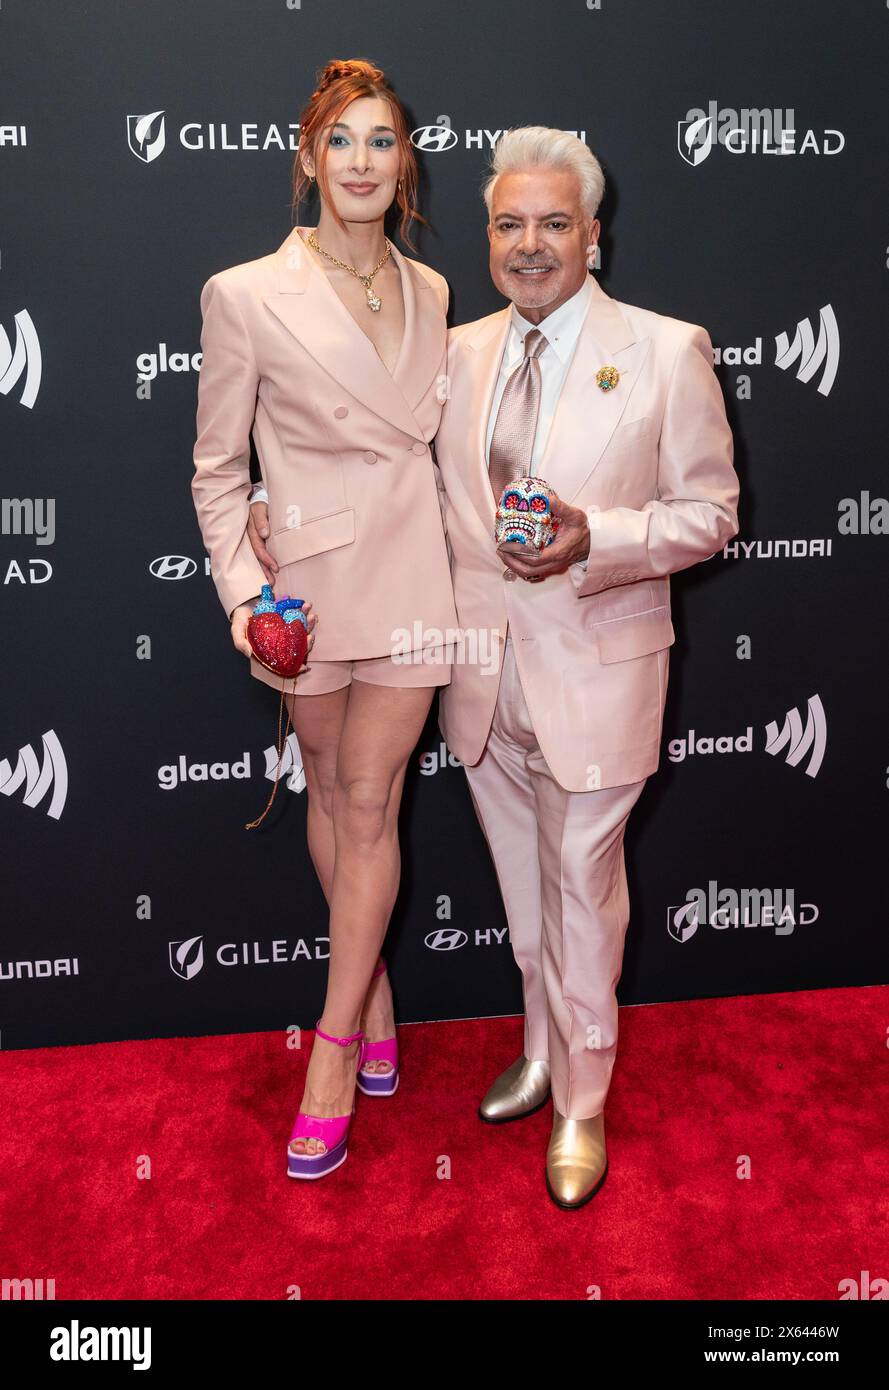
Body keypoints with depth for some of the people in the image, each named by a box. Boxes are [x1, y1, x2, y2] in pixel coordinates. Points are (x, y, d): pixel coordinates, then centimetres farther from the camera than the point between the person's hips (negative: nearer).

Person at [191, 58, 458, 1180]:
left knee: (369, 802, 2)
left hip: (411, 571, 2)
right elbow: (216, 471, -2)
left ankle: (336, 1044, 13)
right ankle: (375, 1000, 33)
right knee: (330, 793, 12)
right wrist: (242, 589, -14)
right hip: (309, 574, -1)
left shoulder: (429, 293, 8)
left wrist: (472, 548, 12)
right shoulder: (245, 296, -4)